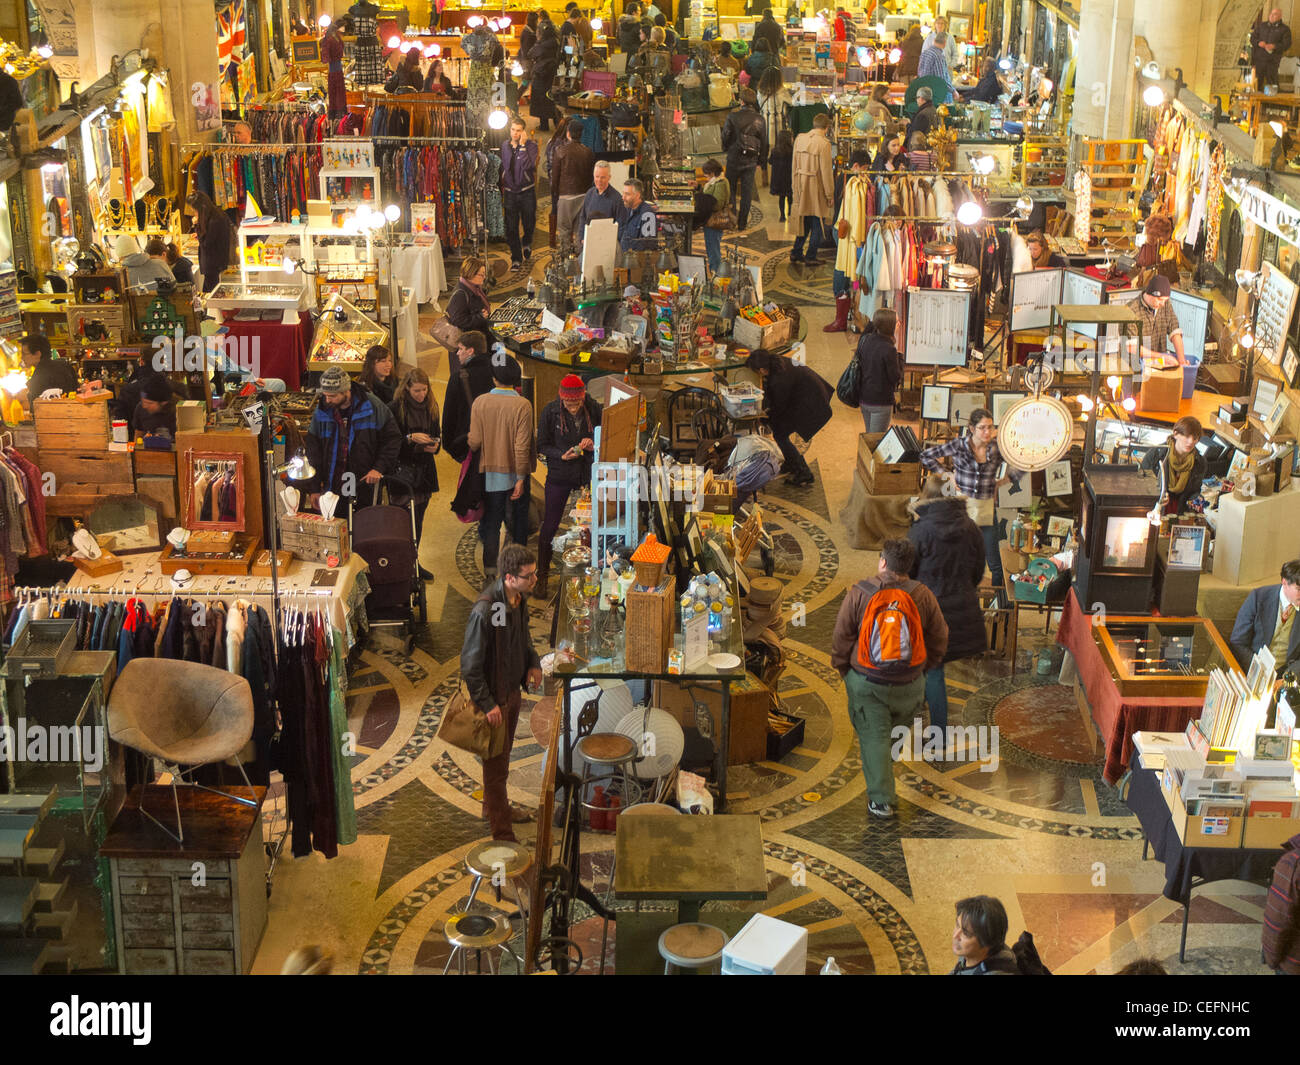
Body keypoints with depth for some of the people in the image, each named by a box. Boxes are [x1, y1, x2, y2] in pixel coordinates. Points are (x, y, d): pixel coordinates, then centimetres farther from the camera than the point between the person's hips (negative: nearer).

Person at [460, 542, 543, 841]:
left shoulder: (520, 597, -4)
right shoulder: (485, 610, -31)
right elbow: (470, 664, -25)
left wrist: (533, 663, 3)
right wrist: (488, 704, -23)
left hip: (513, 690, 8)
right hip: (494, 696, -8)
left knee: (503, 755, 26)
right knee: (496, 764, 3)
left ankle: (498, 806, 46)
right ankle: (502, 833, 13)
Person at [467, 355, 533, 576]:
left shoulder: (480, 403, -8)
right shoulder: (522, 405, -14)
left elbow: (475, 442, -8)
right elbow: (522, 446, -16)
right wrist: (521, 479, -12)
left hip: (490, 472, 2)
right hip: (515, 473, -2)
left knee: (491, 521, 10)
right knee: (518, 519, 14)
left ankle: (490, 567, 11)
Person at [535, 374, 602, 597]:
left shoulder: (595, 410, -6)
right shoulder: (549, 412, -10)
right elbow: (541, 446, -4)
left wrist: (593, 446, -16)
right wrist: (562, 455, -21)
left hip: (588, 475, 1)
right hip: (559, 476, -1)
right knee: (550, 526, 2)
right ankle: (542, 574, 17)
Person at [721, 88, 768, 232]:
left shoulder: (733, 116, -11)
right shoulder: (760, 120, -1)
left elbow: (725, 136, -3)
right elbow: (764, 142, 5)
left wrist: (726, 149, 18)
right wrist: (760, 161, 14)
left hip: (735, 157, -2)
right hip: (751, 160, 2)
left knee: (730, 189, 12)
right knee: (747, 192, 8)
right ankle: (742, 223, 11)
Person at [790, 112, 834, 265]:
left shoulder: (799, 139, 4)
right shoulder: (824, 143, -15)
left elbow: (794, 166, 10)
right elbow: (826, 171, -14)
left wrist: (796, 184, 19)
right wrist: (830, 195, -8)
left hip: (801, 186, 6)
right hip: (817, 188, -6)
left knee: (805, 221, 18)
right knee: (817, 223, 4)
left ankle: (796, 252, 19)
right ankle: (811, 256, 7)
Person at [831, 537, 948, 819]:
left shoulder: (859, 594, -13)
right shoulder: (923, 596, -8)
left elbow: (841, 639, -5)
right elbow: (939, 641, 2)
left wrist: (844, 673, 10)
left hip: (866, 681, -2)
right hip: (909, 683, 2)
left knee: (873, 738, 8)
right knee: (900, 726, 25)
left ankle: (881, 801, 11)